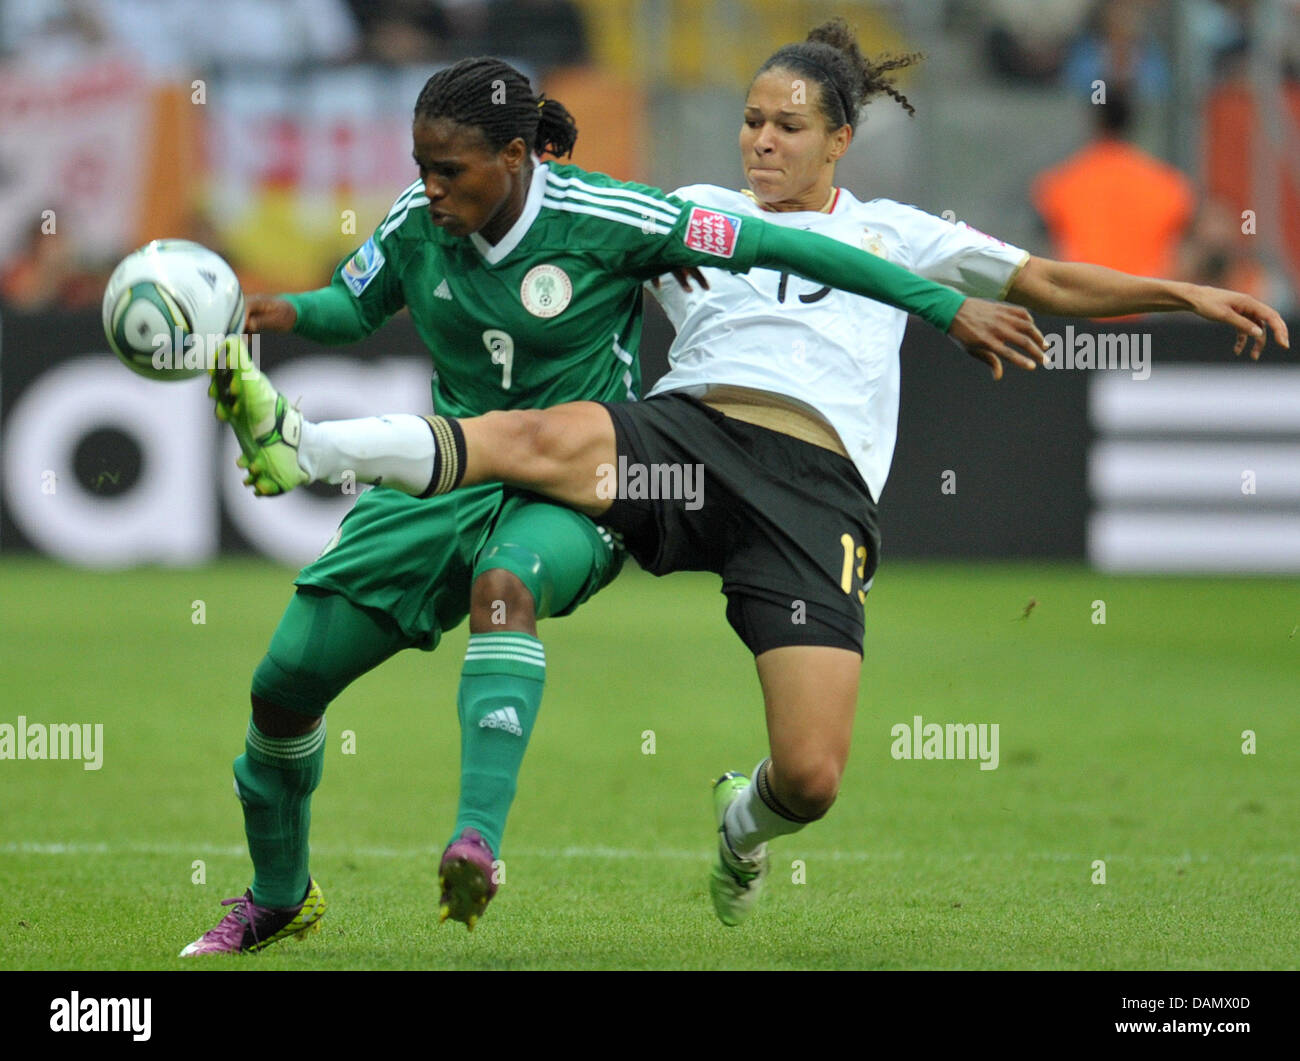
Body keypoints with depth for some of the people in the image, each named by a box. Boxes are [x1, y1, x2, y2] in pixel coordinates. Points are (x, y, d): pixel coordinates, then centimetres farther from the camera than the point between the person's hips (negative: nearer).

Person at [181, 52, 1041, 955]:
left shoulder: (604, 221, -17)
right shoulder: (416, 228, -3)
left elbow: (777, 246, -14)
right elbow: (355, 306, 17)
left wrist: (947, 307, -14)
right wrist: (283, 312, -7)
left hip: (570, 495, -5)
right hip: (449, 479, 5)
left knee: (505, 582, -41)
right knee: (285, 681, -1)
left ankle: (479, 840, -54)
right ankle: (279, 898, 24)